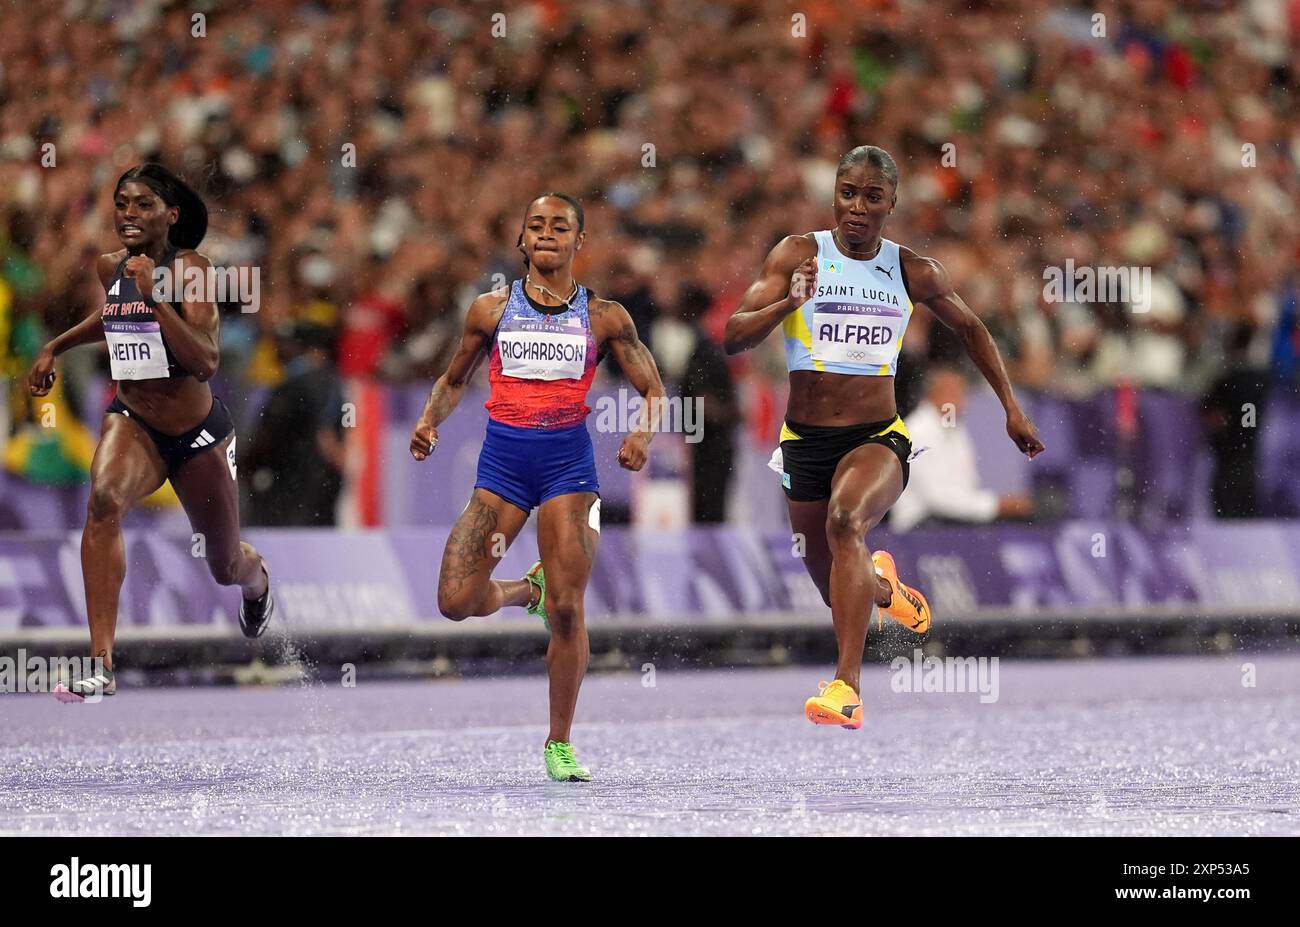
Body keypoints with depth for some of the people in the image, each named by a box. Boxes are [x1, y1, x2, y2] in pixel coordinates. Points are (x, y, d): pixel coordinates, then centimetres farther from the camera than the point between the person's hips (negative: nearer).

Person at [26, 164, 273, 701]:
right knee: (104, 500, -33)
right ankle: (101, 665, -38)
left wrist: (154, 295, -34)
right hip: (132, 422, 2)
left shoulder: (190, 269, -18)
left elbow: (205, 362, -29)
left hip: (198, 433, -2)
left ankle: (257, 581, 60)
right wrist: (55, 348, 17)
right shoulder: (110, 268, -2)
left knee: (226, 567, 17)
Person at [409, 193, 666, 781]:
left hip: (568, 457, -1)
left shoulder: (604, 317, 4)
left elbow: (654, 392, 7)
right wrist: (429, 421, -2)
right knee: (456, 601, -9)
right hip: (503, 457, 1)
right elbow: (454, 382, 18)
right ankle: (525, 591, 27)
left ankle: (560, 743, 8)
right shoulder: (492, 309, 7)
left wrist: (643, 434, -14)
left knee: (567, 610, -8)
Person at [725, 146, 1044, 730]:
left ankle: (846, 687, -42)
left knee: (844, 519, -34)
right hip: (805, 440, 2)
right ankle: (880, 584, 55)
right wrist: (788, 304, -29)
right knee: (834, 585, 13)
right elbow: (734, 337, -11)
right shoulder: (798, 254, -4)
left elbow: (969, 328, 20)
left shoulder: (914, 274, 2)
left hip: (877, 438, -2)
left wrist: (1011, 407, 19)